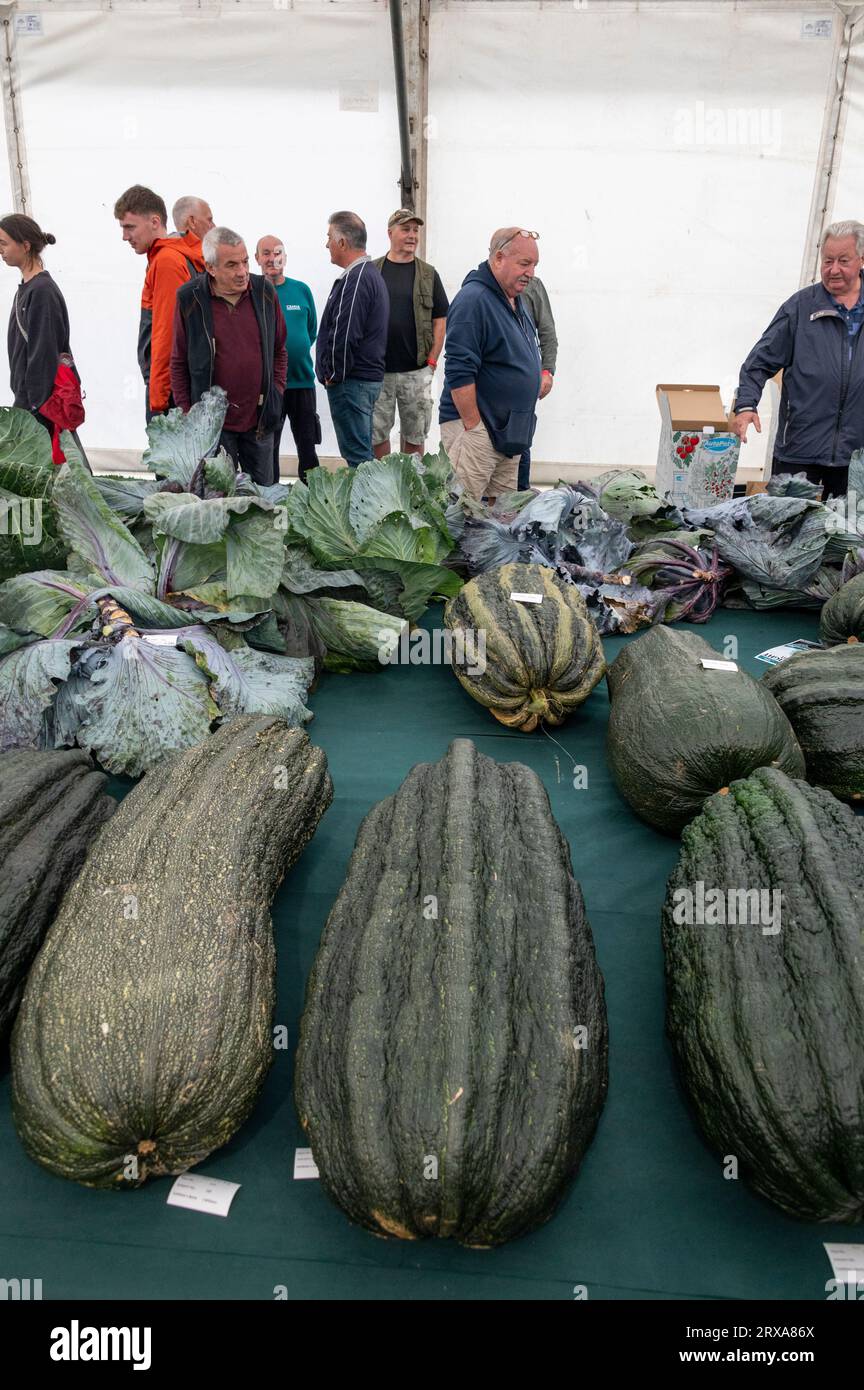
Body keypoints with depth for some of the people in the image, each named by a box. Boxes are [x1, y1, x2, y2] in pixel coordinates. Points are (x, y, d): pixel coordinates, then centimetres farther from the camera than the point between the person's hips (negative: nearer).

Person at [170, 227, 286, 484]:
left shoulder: (264, 291, 1)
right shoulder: (189, 299, -7)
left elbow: (279, 351, 12)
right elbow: (179, 363, 0)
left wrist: (276, 394, 3)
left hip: (259, 419, 3)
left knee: (265, 490, 11)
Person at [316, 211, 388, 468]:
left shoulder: (355, 280, -16)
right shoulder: (371, 273, 18)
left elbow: (345, 335, -23)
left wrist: (334, 374, -11)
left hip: (352, 381, -11)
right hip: (369, 376, 11)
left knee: (357, 455, -6)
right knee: (362, 451, 17)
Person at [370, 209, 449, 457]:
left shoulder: (428, 274, 7)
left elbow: (440, 320, 6)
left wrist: (432, 360, -3)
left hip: (417, 371, 0)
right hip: (376, 370, 0)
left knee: (415, 434, 6)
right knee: (377, 433, 4)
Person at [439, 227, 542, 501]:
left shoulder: (515, 299, 15)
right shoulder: (473, 299, -15)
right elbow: (460, 372, -21)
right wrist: (474, 428, -21)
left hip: (509, 433, 9)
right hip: (474, 427, -9)